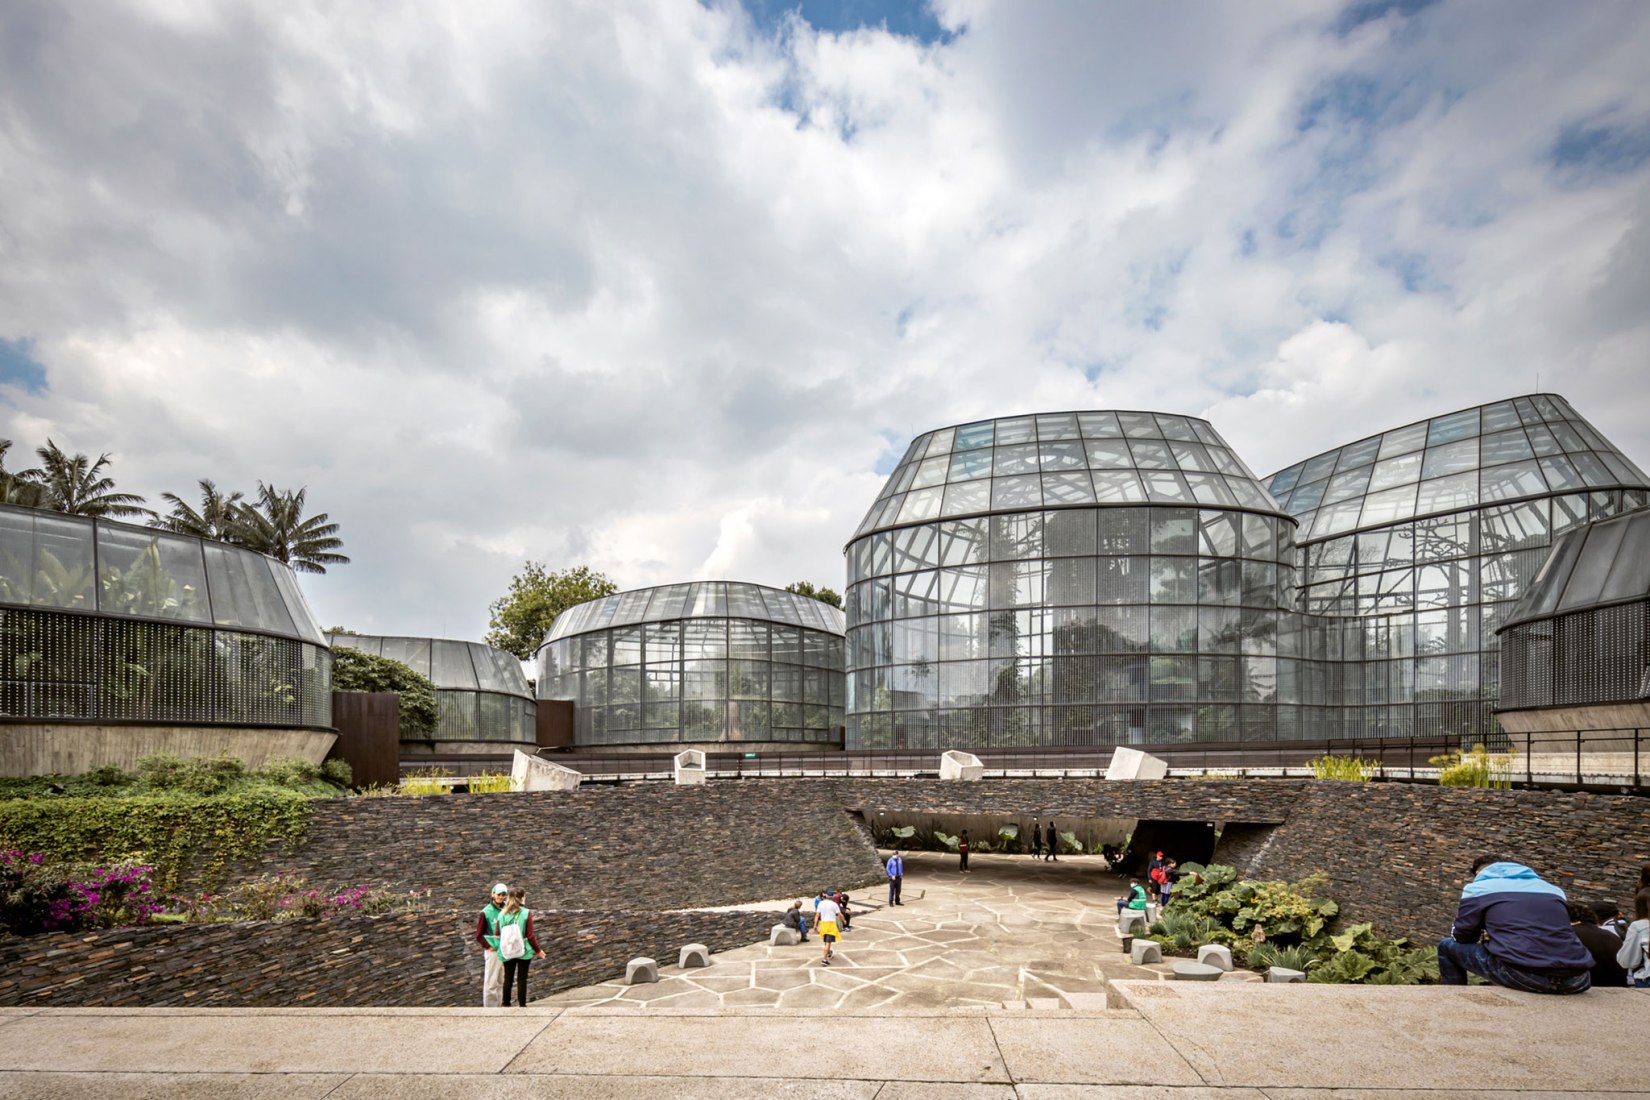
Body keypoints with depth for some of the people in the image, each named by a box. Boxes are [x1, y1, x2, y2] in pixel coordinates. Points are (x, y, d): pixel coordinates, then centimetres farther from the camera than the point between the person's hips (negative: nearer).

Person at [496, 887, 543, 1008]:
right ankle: (522, 1005, 8)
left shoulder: (502, 914, 1)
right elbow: (530, 935, -11)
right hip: (523, 951, -3)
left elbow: (498, 934, 5)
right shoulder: (526, 913, -11)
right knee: (522, 979, 5)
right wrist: (538, 950, 1)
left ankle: (506, 1004, 19)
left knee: (508, 979, 13)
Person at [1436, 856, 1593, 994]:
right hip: (1576, 980, 5)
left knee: (1447, 946, 18)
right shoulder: (1551, 888, 26)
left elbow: (1461, 936, 18)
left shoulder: (1479, 887, 13)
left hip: (1522, 974, -5)